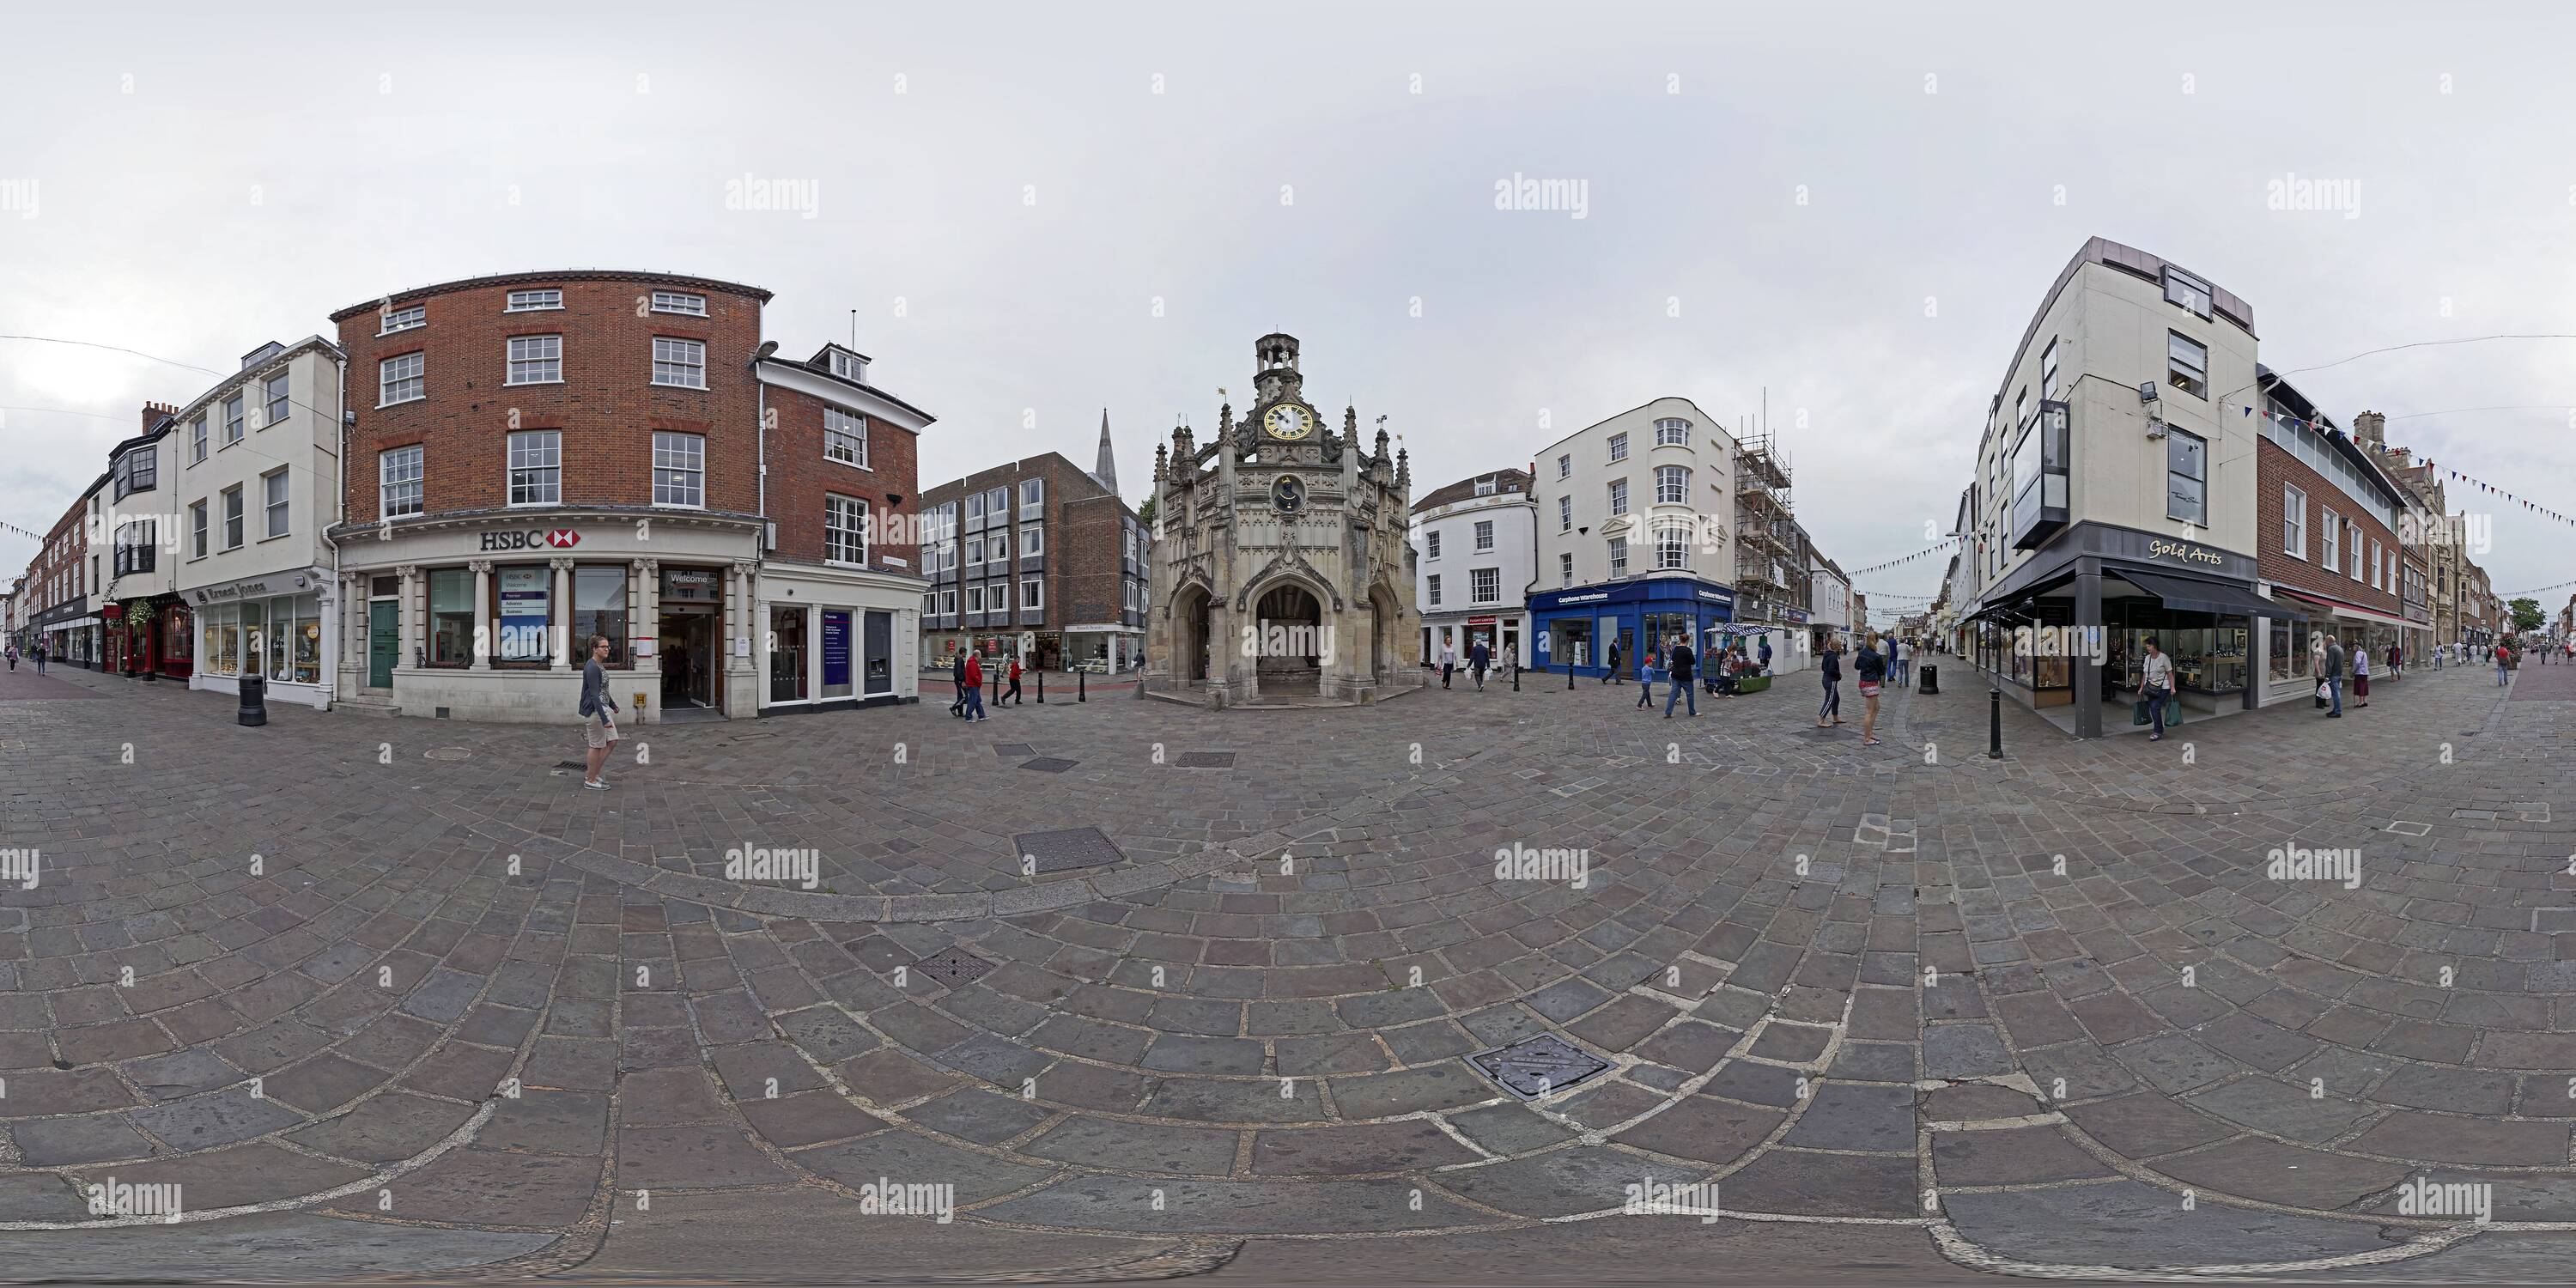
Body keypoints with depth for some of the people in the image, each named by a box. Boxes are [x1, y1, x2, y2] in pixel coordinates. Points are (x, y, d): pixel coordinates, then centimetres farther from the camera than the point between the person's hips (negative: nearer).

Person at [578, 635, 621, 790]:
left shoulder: (600, 665, 11)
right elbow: (594, 695, -24)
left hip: (603, 708, 10)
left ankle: (592, 775, 20)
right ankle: (590, 781, 14)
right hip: (594, 710, -10)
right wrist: (604, 719, -28)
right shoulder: (592, 668, -19)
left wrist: (613, 705, 34)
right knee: (597, 746, 1)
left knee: (612, 742, 11)